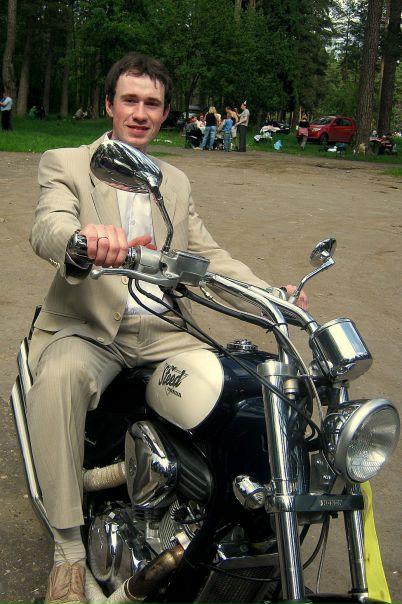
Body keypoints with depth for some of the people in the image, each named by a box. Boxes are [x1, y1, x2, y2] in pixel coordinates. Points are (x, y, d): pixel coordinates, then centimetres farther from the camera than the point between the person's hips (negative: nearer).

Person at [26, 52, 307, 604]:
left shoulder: (175, 182, 21)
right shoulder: (65, 164, 5)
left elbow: (208, 255, 18)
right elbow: (46, 228, -16)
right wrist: (85, 240, -42)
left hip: (163, 330, 4)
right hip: (87, 329, -4)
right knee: (59, 374, -37)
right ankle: (68, 551, -25)